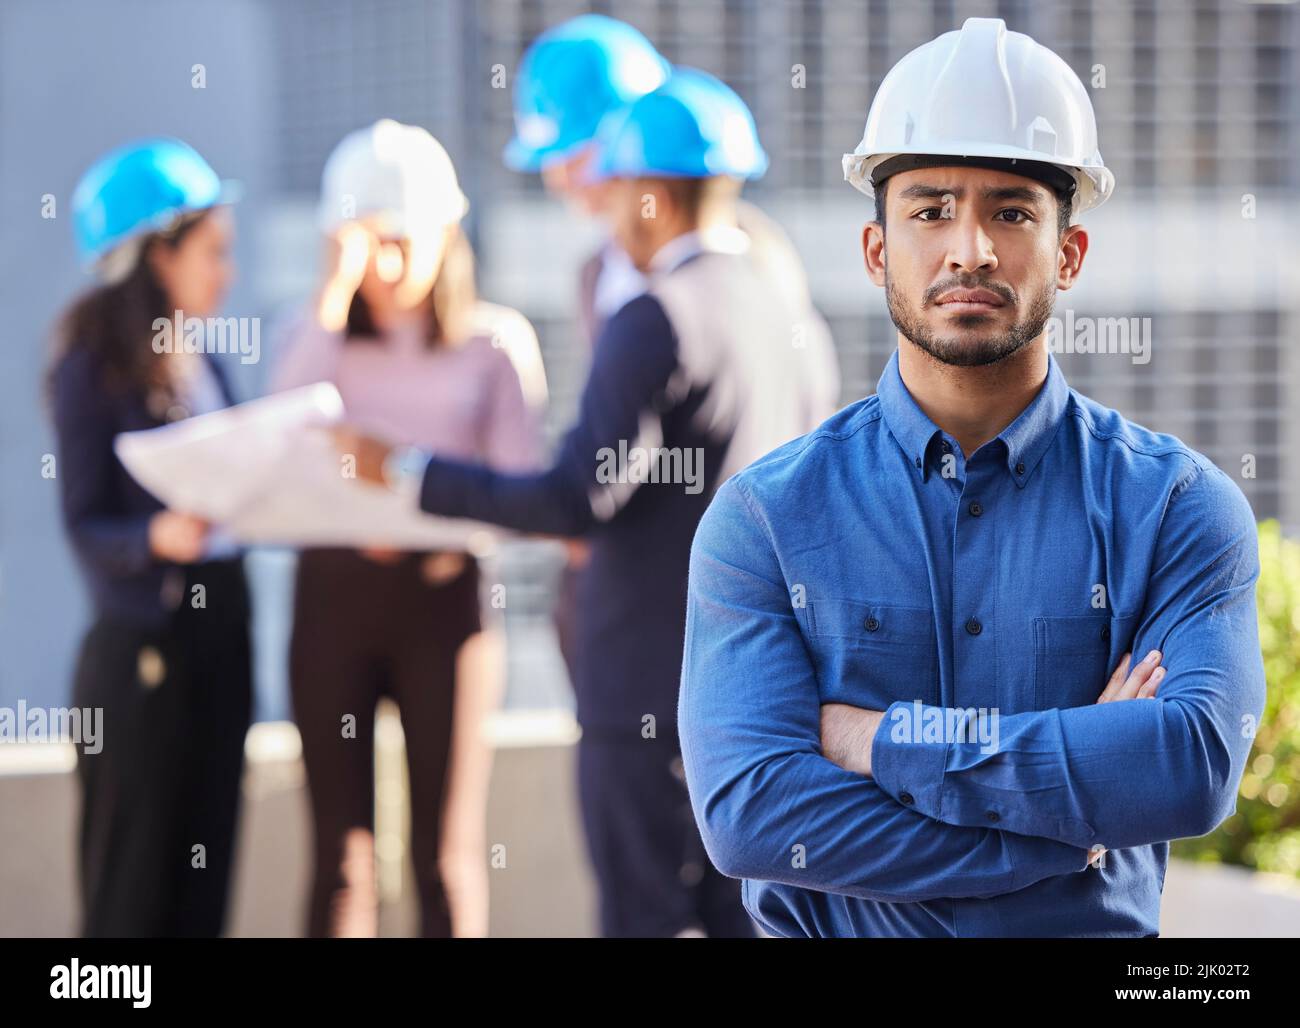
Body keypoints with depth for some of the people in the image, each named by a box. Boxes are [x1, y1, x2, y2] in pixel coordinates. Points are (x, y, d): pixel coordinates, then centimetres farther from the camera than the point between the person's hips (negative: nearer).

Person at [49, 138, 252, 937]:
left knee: (203, 880, 7)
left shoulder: (202, 365, 13)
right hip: (141, 648, -7)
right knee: (132, 895, -4)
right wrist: (157, 537, -28)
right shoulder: (95, 368, -7)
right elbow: (86, 525, -11)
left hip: (218, 628, 7)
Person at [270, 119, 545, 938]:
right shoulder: (318, 335, 12)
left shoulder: (495, 341, 6)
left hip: (442, 593, -1)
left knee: (448, 852, -2)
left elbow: (525, 486, -1)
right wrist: (335, 296, -9)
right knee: (341, 854, 0)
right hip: (334, 588, 2)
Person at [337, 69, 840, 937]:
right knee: (741, 916, 11)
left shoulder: (656, 323, -14)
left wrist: (406, 471, -10)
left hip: (654, 684, -8)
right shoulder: (795, 324, 10)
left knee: (647, 918, -1)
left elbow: (577, 500, -18)